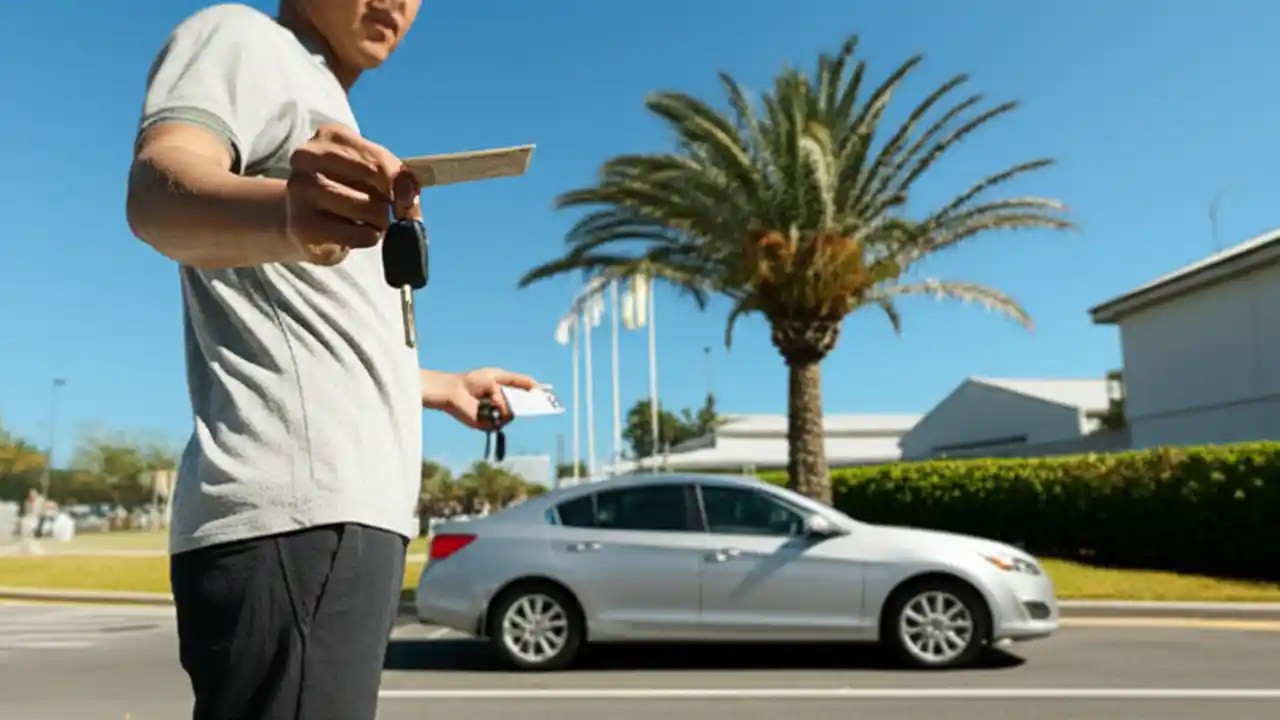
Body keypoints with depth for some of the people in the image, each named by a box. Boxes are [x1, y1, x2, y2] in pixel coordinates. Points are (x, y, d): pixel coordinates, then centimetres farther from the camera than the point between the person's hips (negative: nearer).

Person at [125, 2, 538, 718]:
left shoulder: (325, 120, 29)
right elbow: (159, 188, -19)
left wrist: (444, 386, 41)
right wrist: (285, 213, -39)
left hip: (347, 511, 9)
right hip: (292, 514, -9)